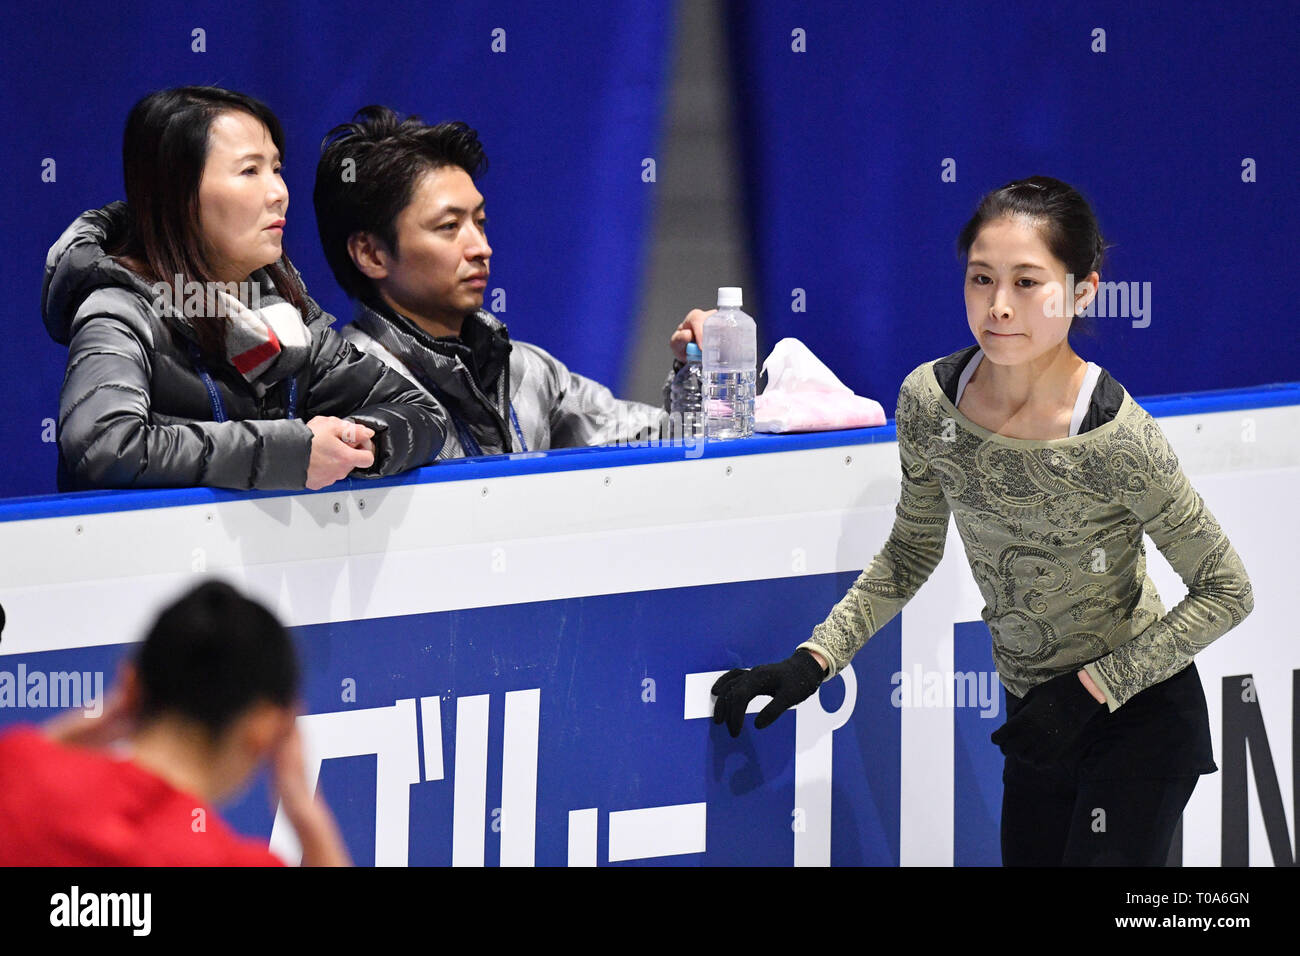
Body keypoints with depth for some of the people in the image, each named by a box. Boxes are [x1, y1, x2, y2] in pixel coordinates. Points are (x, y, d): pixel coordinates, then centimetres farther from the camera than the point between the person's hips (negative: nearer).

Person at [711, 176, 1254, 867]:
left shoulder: (1116, 440, -27)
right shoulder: (929, 399, -11)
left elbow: (1227, 592, -16)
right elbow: (911, 551, 7)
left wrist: (1090, 690, -18)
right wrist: (813, 661, -2)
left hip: (1137, 711, -6)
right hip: (1037, 708, 6)